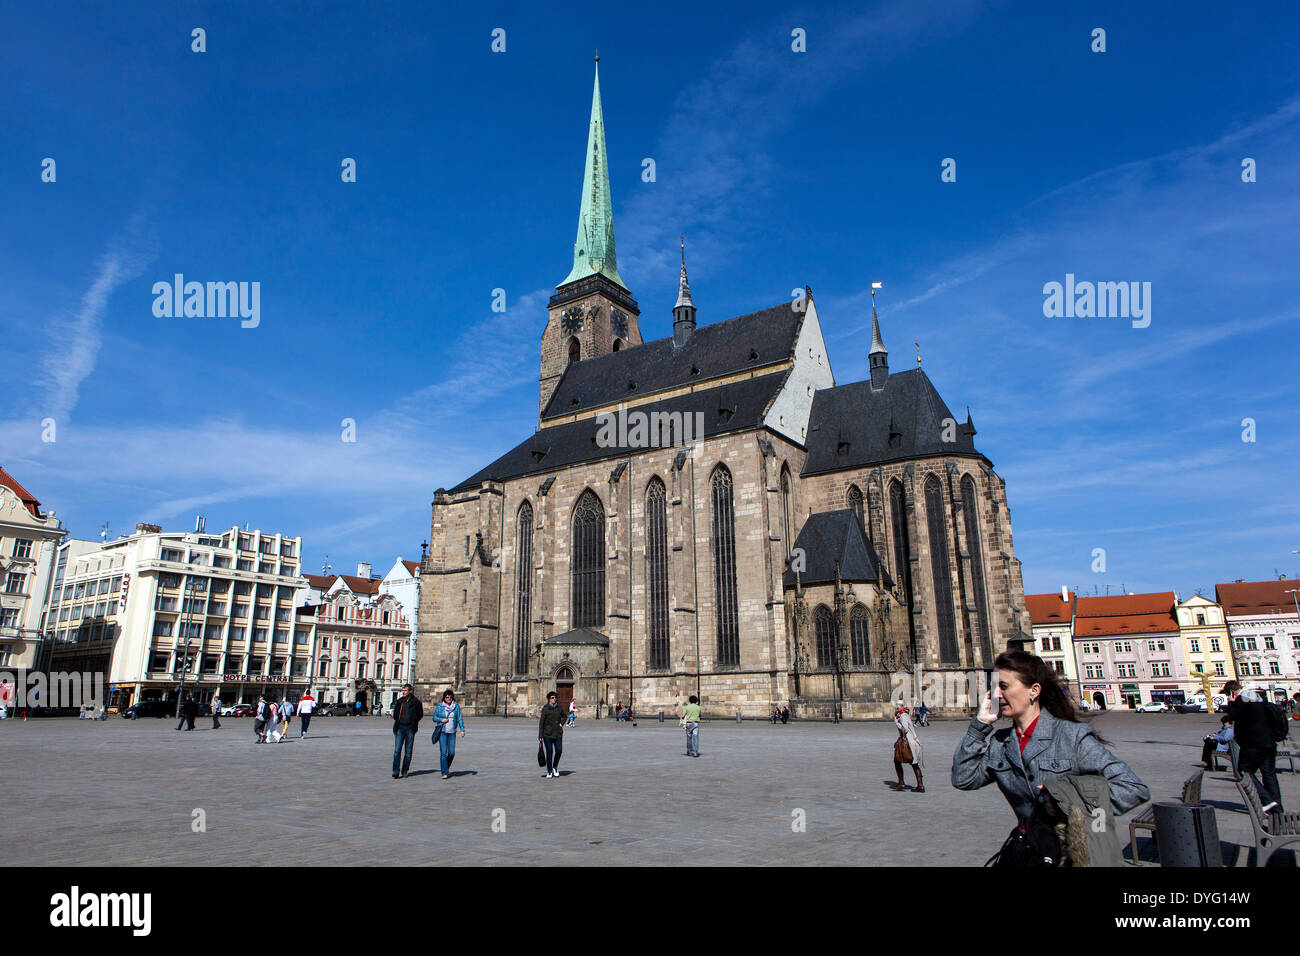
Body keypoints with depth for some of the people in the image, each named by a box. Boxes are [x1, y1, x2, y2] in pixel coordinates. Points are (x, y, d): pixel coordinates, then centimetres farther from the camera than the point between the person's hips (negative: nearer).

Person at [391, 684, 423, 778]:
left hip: (410, 728, -2)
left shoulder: (415, 701, -1)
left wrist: (413, 722, 4)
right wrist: (398, 721, 12)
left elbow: (420, 714, 8)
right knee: (397, 750, -8)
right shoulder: (400, 701, 8)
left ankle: (405, 770, 14)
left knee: (408, 751, 4)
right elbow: (395, 713, 23)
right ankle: (396, 771, -9)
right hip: (400, 727, 2)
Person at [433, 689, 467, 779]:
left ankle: (447, 767, 28)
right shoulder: (439, 707, 2)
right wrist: (441, 720, -11)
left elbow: (460, 718, 3)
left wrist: (462, 729, -6)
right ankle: (444, 773, -2)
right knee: (443, 752, -7)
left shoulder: (456, 706, 4)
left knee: (452, 752, 1)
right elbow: (434, 717, 8)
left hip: (452, 732, 2)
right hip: (442, 732, -1)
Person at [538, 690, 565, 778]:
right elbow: (541, 722, -8)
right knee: (549, 752, -1)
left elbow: (564, 716, 23)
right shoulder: (545, 708, -8)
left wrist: (561, 724, 4)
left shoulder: (559, 707, 4)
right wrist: (540, 736, -11)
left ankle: (555, 767, 22)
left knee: (559, 751, -5)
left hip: (558, 733, 3)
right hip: (547, 734, -3)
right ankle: (549, 772, 14)